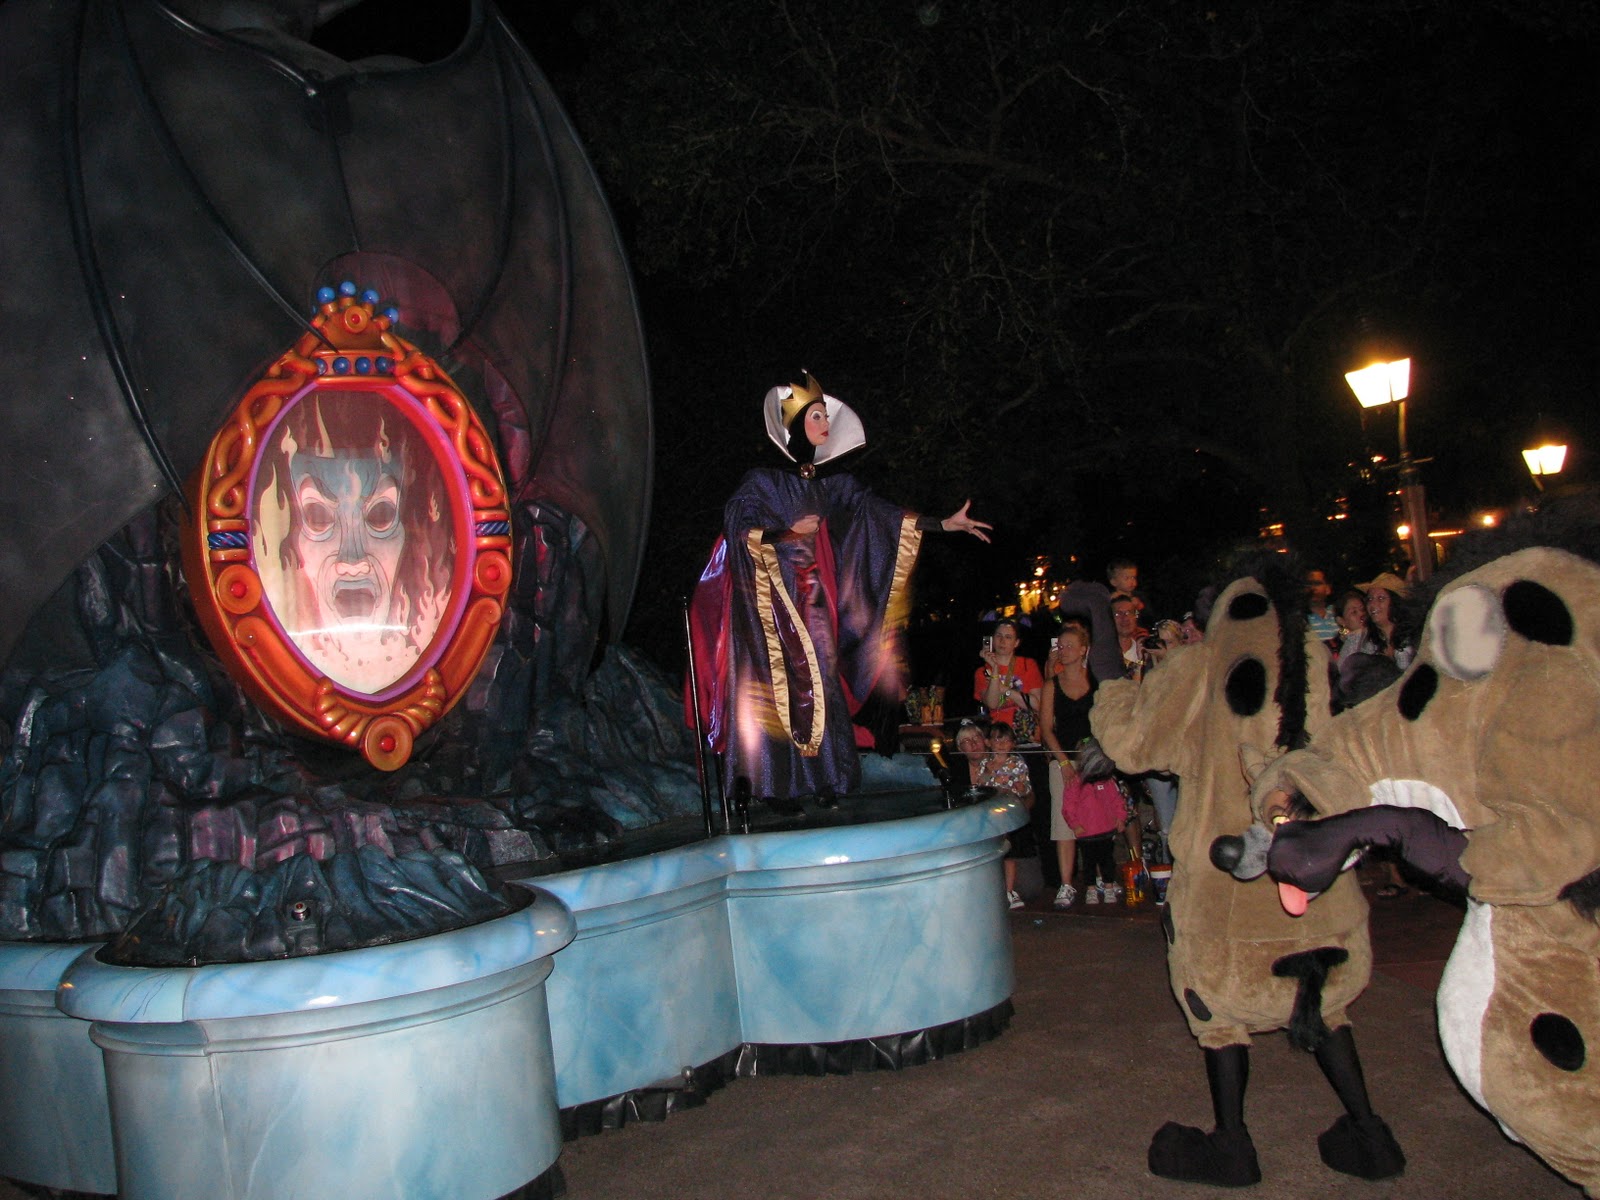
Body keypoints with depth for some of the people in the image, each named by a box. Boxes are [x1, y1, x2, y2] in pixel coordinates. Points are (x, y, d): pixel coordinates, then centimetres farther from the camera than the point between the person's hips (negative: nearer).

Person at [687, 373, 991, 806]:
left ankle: (824, 779, 8)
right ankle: (778, 782, -1)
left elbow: (875, 510, 5)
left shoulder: (830, 481, 10)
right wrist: (788, 531, -15)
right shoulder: (763, 478, -5)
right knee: (779, 684, -6)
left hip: (814, 596, 5)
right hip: (773, 595, -5)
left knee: (819, 681, 2)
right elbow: (736, 527, -10)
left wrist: (944, 524, 0)